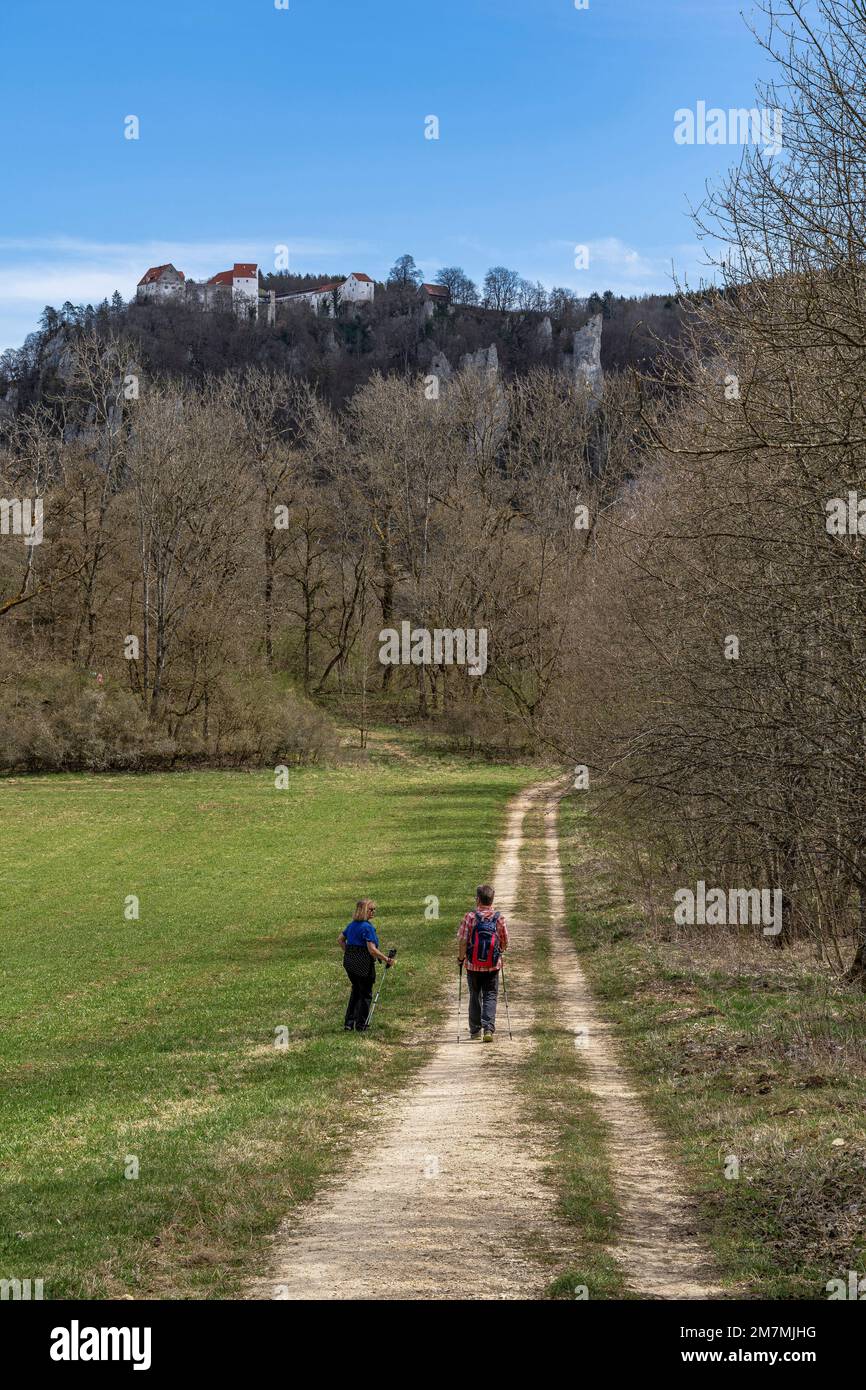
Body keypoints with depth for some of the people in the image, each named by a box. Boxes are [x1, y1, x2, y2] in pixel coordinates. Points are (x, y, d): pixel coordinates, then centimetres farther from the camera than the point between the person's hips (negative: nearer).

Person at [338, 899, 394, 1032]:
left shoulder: (352, 925, 8)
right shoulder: (367, 927, -18)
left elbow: (340, 939, 20)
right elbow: (372, 950, -23)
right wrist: (386, 960, -15)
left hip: (349, 962, 8)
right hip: (363, 964, -8)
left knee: (356, 991, 20)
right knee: (365, 994, 6)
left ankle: (349, 1024, 19)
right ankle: (360, 1026, 10)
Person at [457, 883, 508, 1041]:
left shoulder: (470, 917, -10)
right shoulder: (499, 918, -4)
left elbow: (462, 941, -10)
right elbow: (505, 942, 4)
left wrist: (460, 958, 6)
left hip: (473, 965, 0)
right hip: (493, 965, 0)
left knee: (475, 997, 14)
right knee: (490, 997, 6)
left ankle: (475, 1030, 21)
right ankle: (488, 1029, -10)